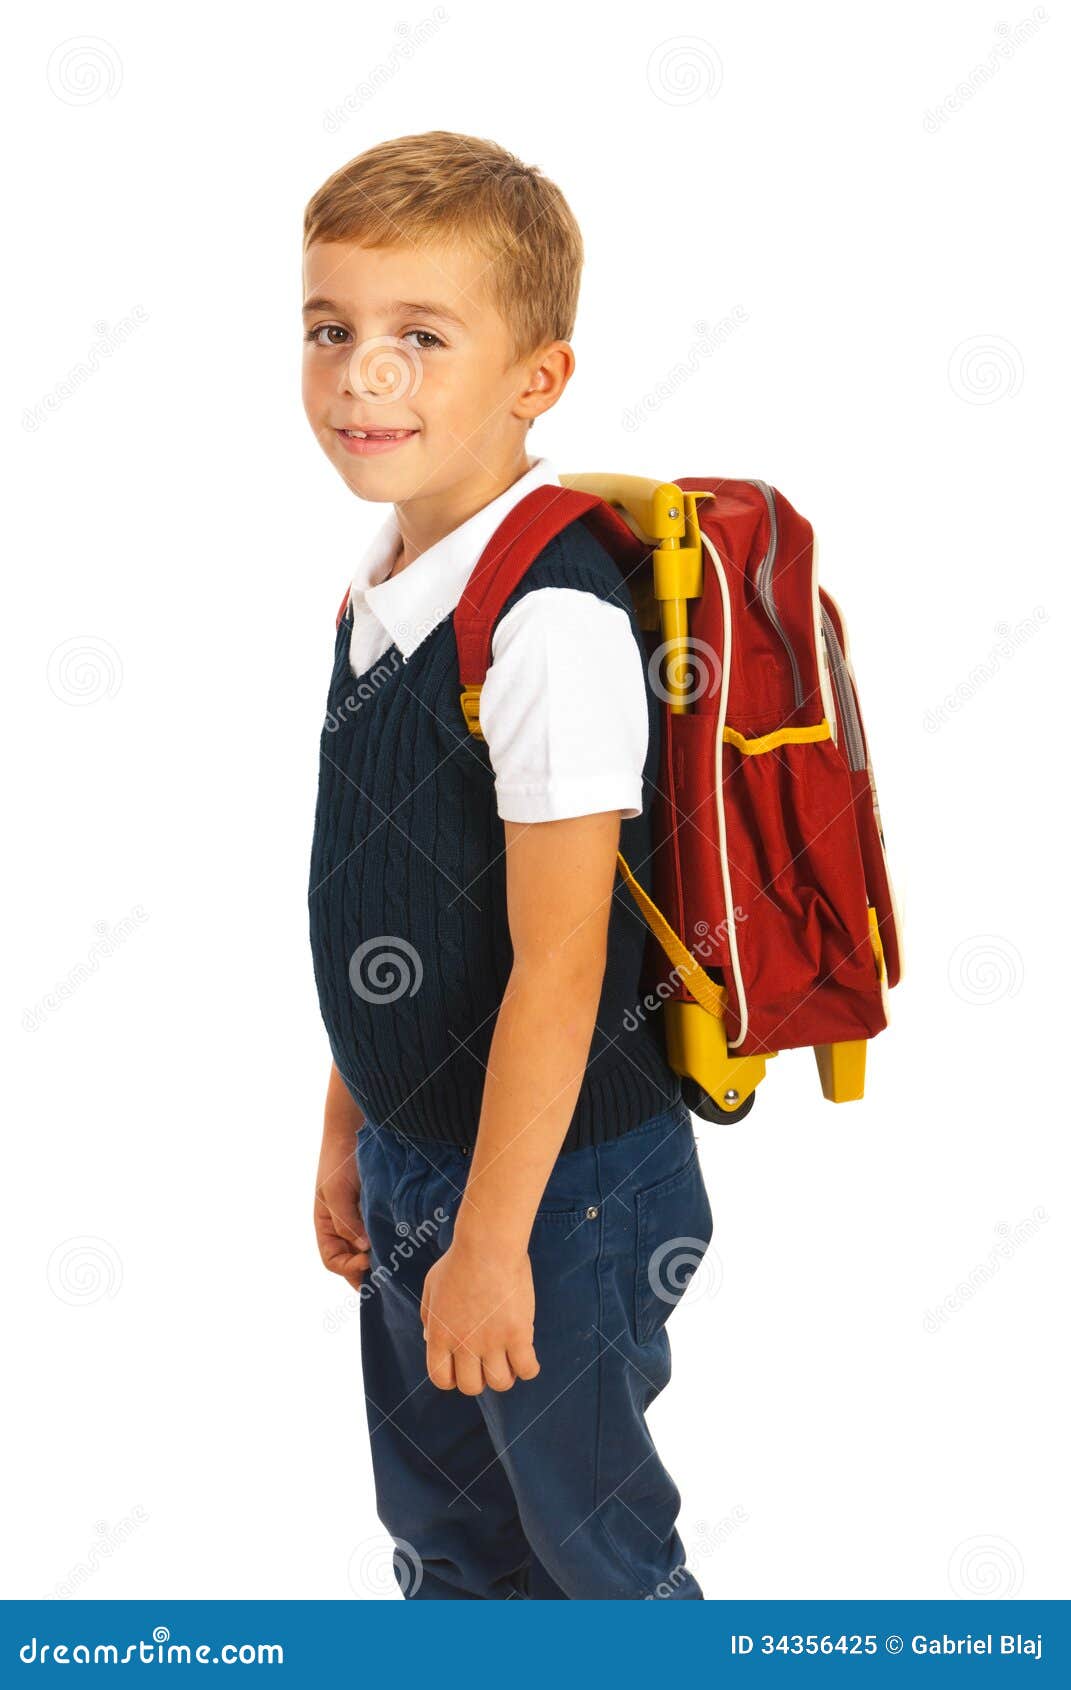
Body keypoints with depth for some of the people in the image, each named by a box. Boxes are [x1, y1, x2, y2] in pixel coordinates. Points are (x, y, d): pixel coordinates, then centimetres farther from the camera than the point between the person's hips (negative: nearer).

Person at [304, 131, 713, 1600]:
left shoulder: (552, 620, -24)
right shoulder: (381, 596, 4)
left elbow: (556, 961, -24)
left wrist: (494, 1236, -21)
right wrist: (350, 1132, 16)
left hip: (558, 1189, -8)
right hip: (416, 1165, 8)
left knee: (592, 1549, 10)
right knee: (444, 1543, 22)